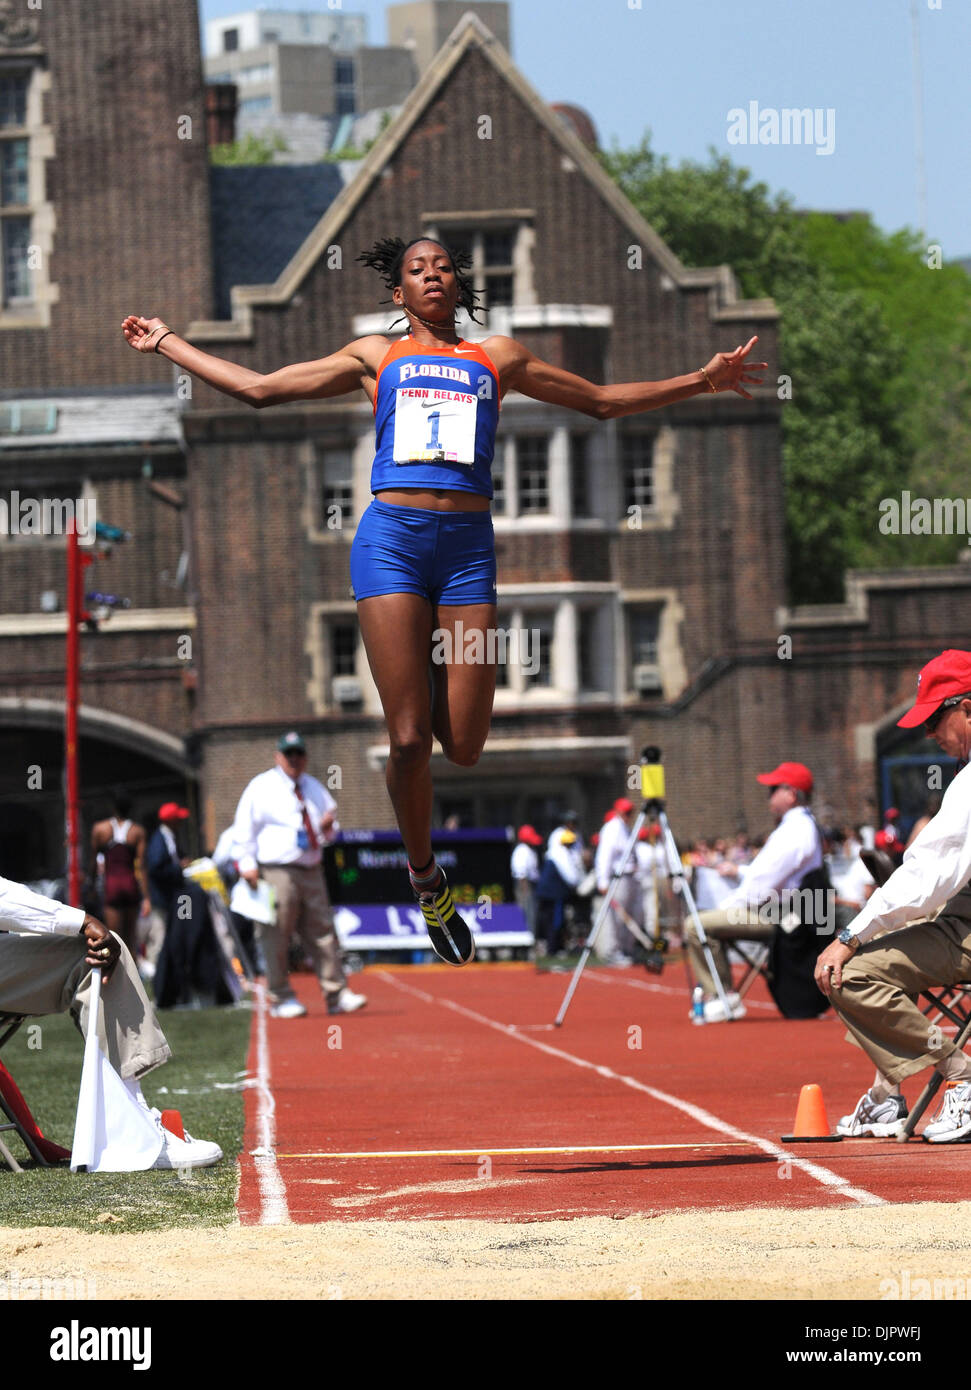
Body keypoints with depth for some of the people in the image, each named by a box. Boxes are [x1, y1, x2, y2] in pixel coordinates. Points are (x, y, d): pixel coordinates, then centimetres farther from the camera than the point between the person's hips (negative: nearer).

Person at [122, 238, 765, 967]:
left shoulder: (496, 358, 21)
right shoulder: (377, 356, 18)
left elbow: (604, 400, 27)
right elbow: (258, 388, 21)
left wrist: (701, 381, 21)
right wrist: (167, 342, 21)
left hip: (468, 545, 1)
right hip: (392, 537, -1)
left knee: (463, 745, -6)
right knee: (409, 739, -8)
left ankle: (433, 675, 30)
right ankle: (426, 880, 11)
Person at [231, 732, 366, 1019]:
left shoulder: (315, 789, 19)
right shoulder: (262, 787, 1)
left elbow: (331, 832, 26)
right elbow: (244, 828, -3)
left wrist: (327, 828, 1)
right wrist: (247, 864, -12)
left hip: (311, 871, 6)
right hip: (277, 873, -6)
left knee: (323, 932, 2)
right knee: (277, 936, -5)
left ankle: (337, 994, 2)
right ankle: (280, 998, 2)